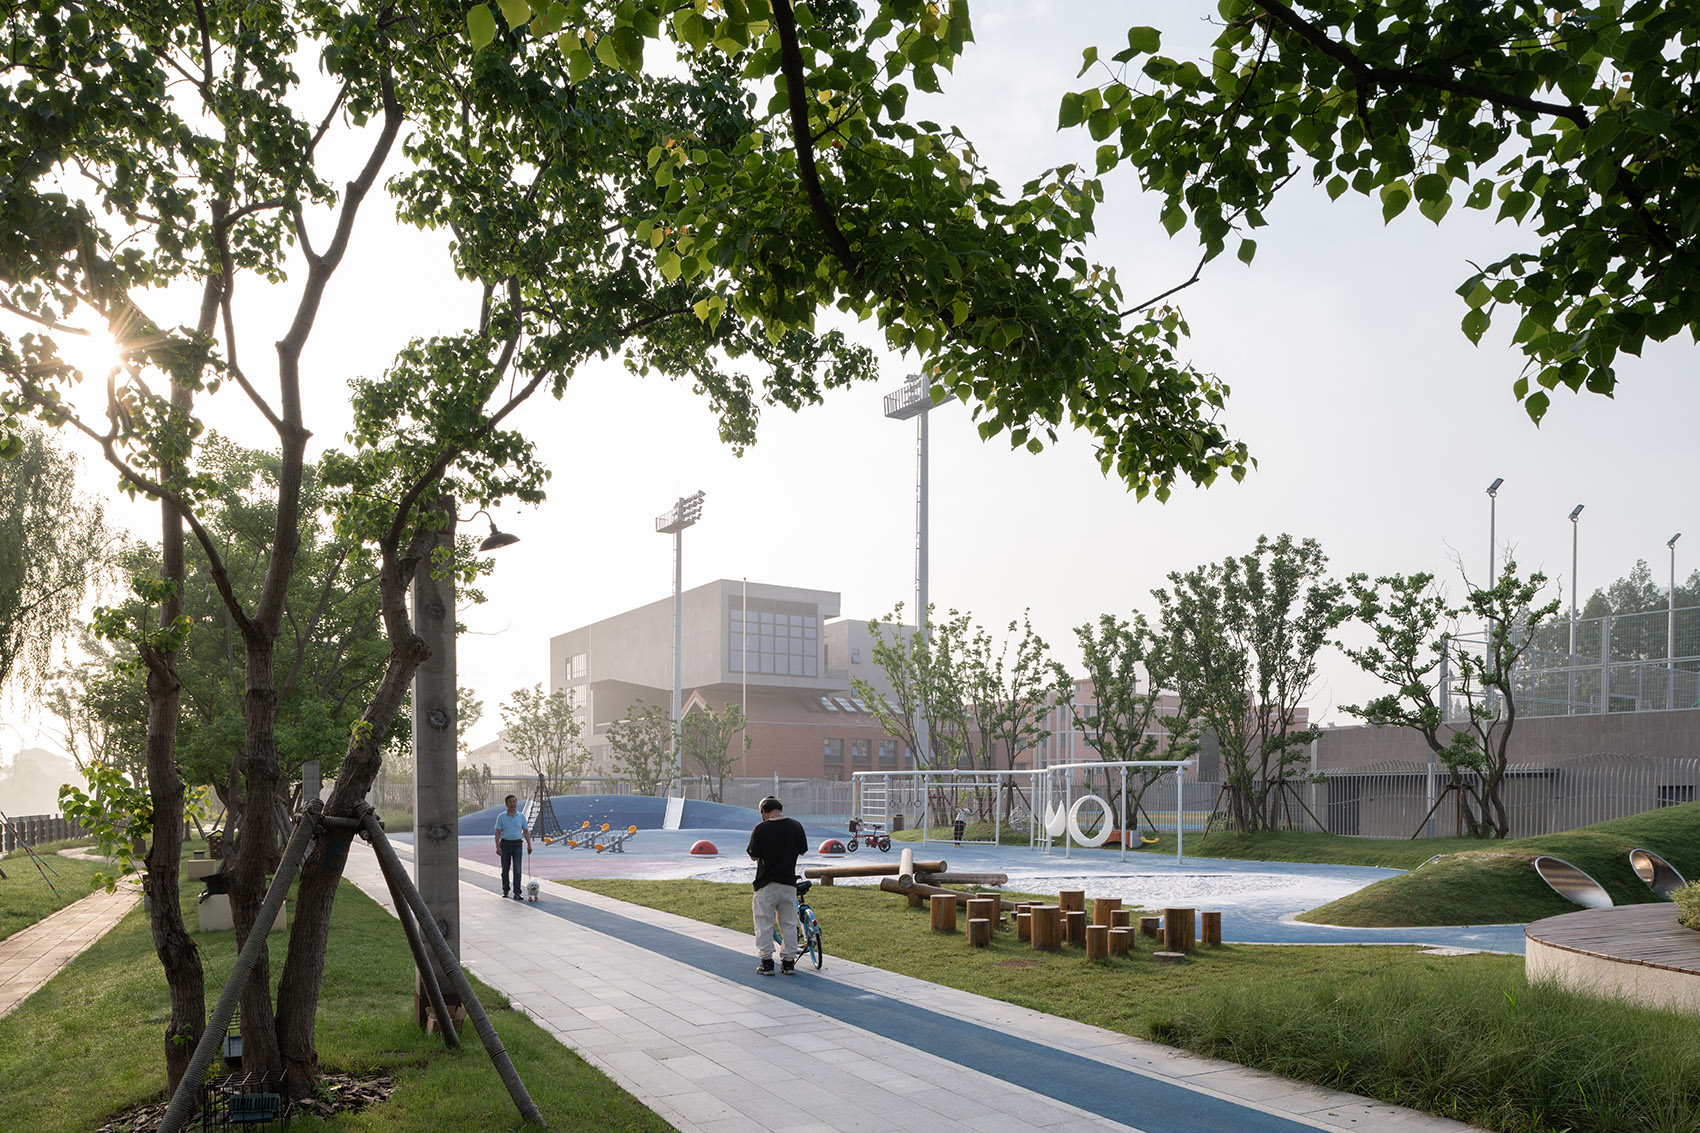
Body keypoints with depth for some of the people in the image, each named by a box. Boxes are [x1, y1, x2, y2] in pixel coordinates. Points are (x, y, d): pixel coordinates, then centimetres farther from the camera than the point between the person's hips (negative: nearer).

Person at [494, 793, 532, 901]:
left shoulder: (521, 816, 7)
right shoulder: (501, 816, 1)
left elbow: (526, 831, 10)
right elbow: (497, 832, -2)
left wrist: (529, 845, 2)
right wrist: (497, 846, -11)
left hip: (517, 845, 0)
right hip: (505, 844, 0)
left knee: (517, 869, -9)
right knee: (505, 869, 8)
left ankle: (517, 893, -11)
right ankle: (505, 891, 24)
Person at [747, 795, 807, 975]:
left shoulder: (761, 828, -14)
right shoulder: (796, 826, -3)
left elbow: (754, 856, -8)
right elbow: (802, 851, 8)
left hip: (766, 883, -3)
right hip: (789, 881, 4)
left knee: (764, 923, 6)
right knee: (788, 923, 12)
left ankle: (766, 962, 6)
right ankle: (788, 962, 15)